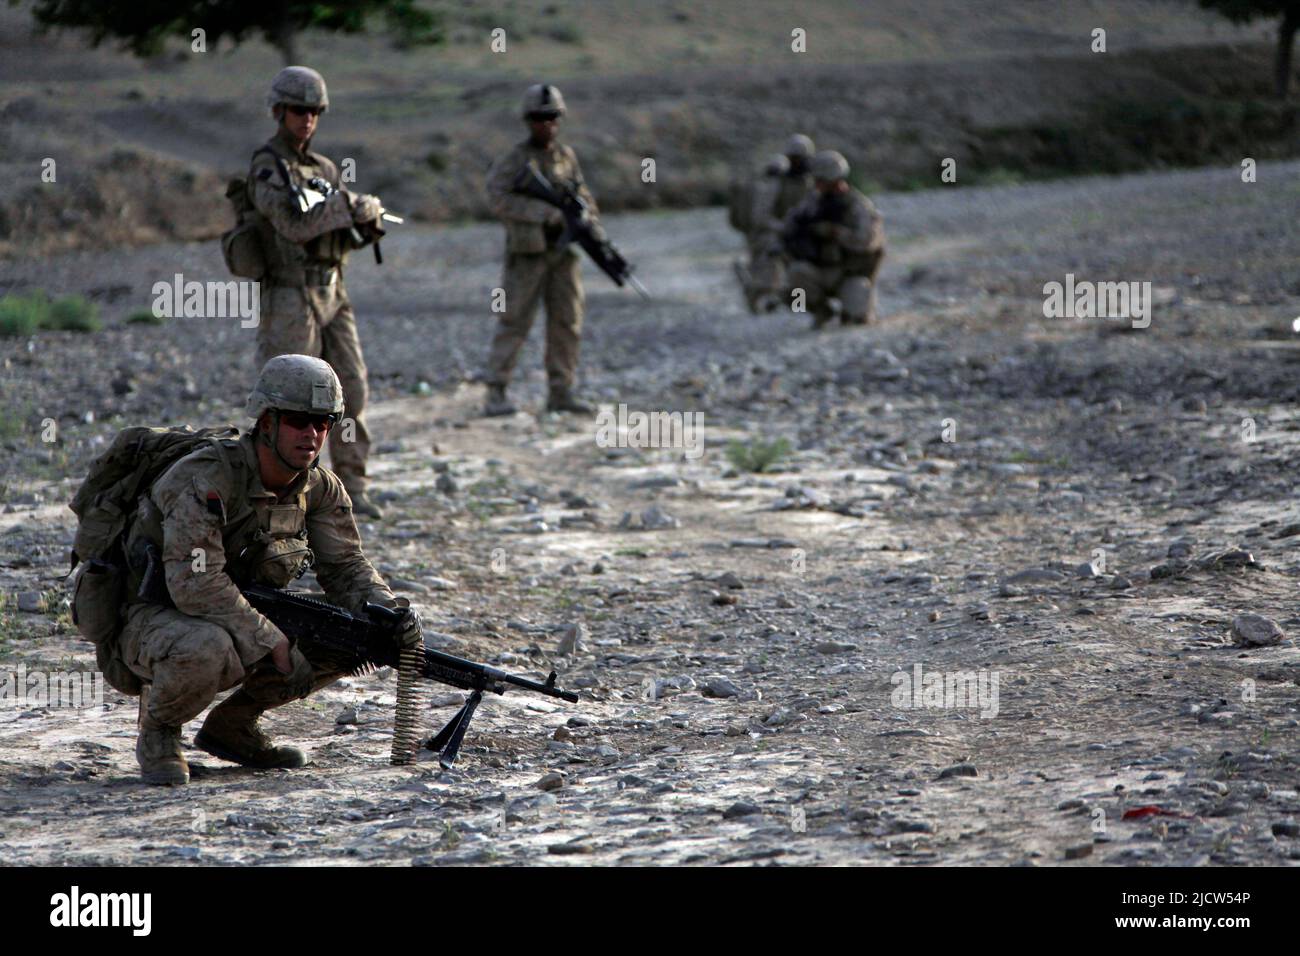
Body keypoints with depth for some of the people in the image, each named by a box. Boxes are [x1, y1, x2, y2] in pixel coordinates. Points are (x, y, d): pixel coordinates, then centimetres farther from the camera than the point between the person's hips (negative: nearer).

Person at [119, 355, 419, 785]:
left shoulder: (319, 488, -3)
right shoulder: (205, 479, -26)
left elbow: (345, 567, 2)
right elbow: (195, 586, -33)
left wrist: (390, 612, -20)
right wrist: (275, 645, -32)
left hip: (242, 619, 7)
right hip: (157, 618, -7)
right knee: (205, 649, -41)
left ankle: (232, 724, 7)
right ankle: (157, 730, -7)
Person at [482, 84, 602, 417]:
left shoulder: (567, 155, 11)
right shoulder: (513, 160, -6)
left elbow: (583, 196, 15)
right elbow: (498, 200, -19)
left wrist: (593, 226, -4)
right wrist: (546, 213, -23)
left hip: (563, 252, 6)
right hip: (528, 253, -5)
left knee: (567, 323, 4)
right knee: (514, 323, -6)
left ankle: (561, 393, 10)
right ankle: (496, 395, -4)